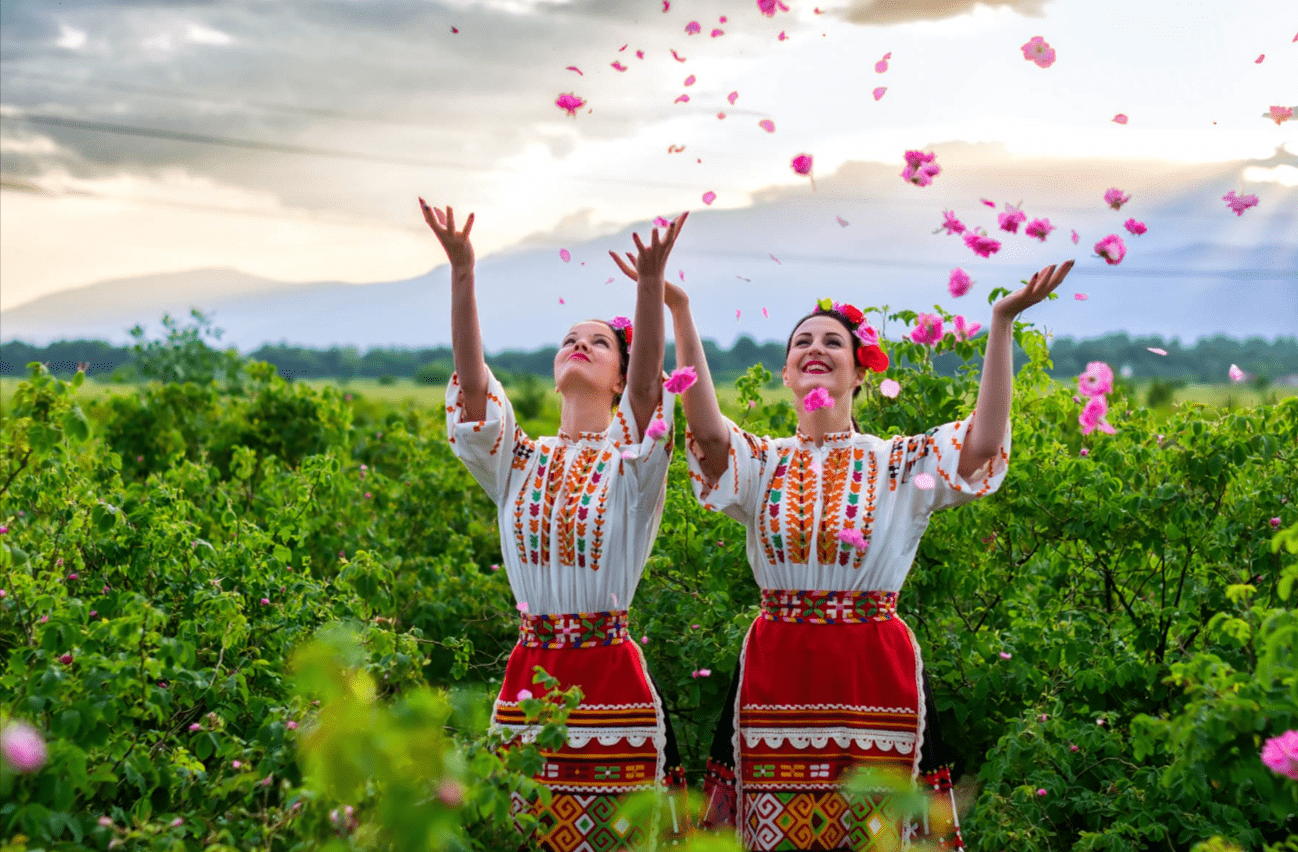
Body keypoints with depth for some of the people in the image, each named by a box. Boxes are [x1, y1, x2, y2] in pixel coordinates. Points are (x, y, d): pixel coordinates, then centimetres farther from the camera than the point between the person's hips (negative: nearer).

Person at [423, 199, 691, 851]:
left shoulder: (632, 461, 3)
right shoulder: (518, 464, 10)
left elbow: (648, 385, -16)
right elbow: (472, 383, -4)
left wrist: (651, 283, -31)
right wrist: (461, 270, -14)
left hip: (610, 670, -3)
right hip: (530, 671, 3)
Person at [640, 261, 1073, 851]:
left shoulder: (900, 465, 4)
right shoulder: (761, 465, 7)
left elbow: (984, 442, -12)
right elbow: (706, 429, -13)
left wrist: (1002, 321, -18)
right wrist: (678, 310, -22)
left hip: (875, 675, -1)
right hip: (776, 674, 1)